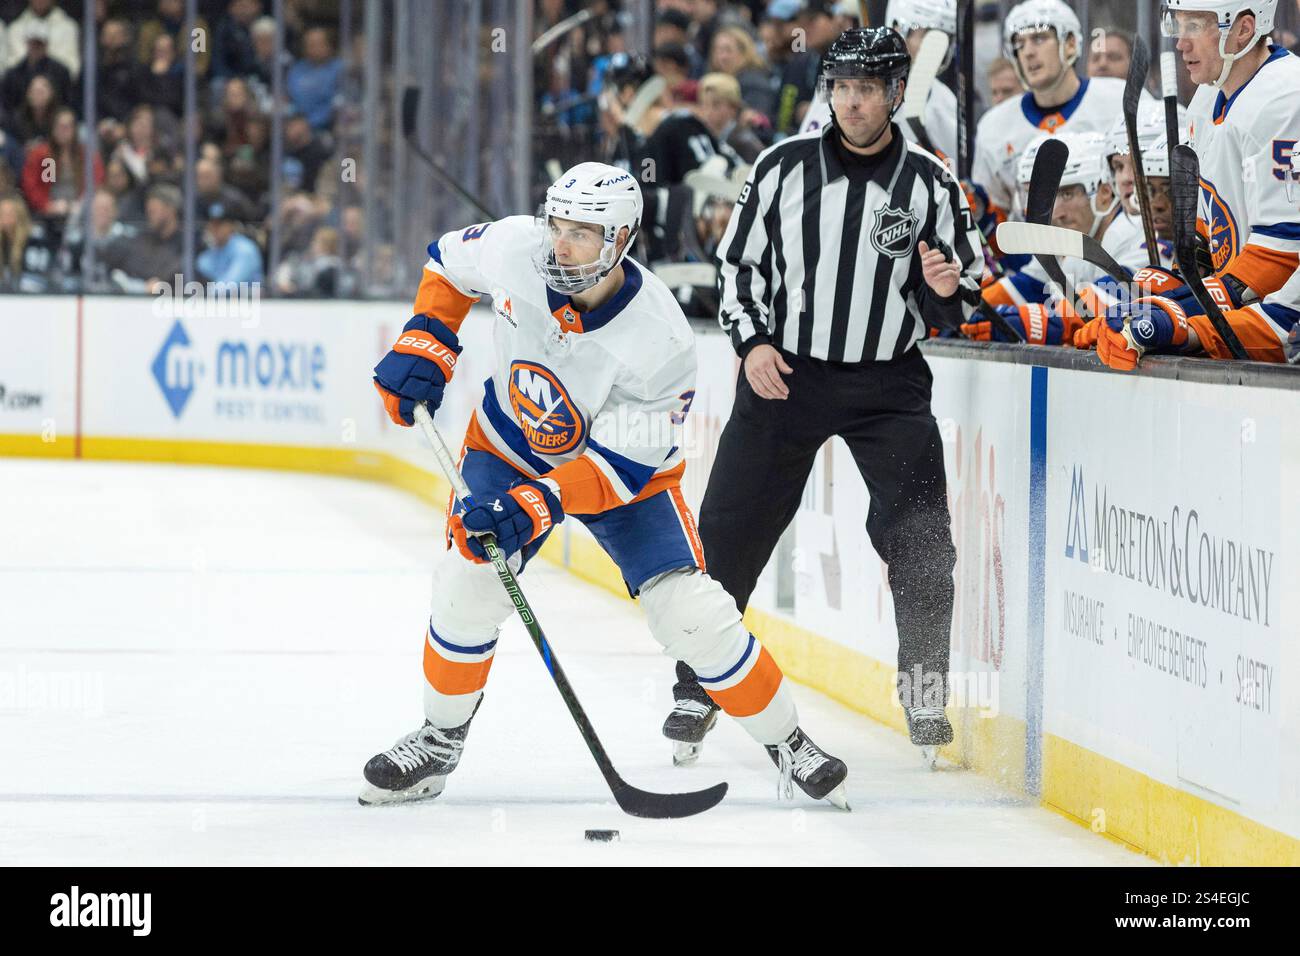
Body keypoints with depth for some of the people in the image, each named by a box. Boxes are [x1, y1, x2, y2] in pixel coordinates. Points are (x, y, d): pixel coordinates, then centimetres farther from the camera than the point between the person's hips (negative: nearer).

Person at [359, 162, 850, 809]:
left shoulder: (660, 341, -34)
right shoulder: (512, 248, -25)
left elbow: (624, 463, -29)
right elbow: (452, 263, 1)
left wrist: (539, 505, -40)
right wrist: (425, 342, -10)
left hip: (623, 465, -3)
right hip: (510, 444, 3)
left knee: (690, 611, -13)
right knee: (467, 586, -13)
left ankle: (788, 746, 6)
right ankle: (439, 742, 9)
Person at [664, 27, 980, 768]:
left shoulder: (930, 183, -1)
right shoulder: (785, 168, -1)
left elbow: (957, 304, 5)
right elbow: (738, 262, 6)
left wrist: (946, 290, -17)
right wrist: (752, 342, -6)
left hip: (888, 382, -1)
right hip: (784, 373, 1)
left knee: (921, 538, -12)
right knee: (730, 533, 0)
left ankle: (926, 693, 2)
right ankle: (696, 691, 13)